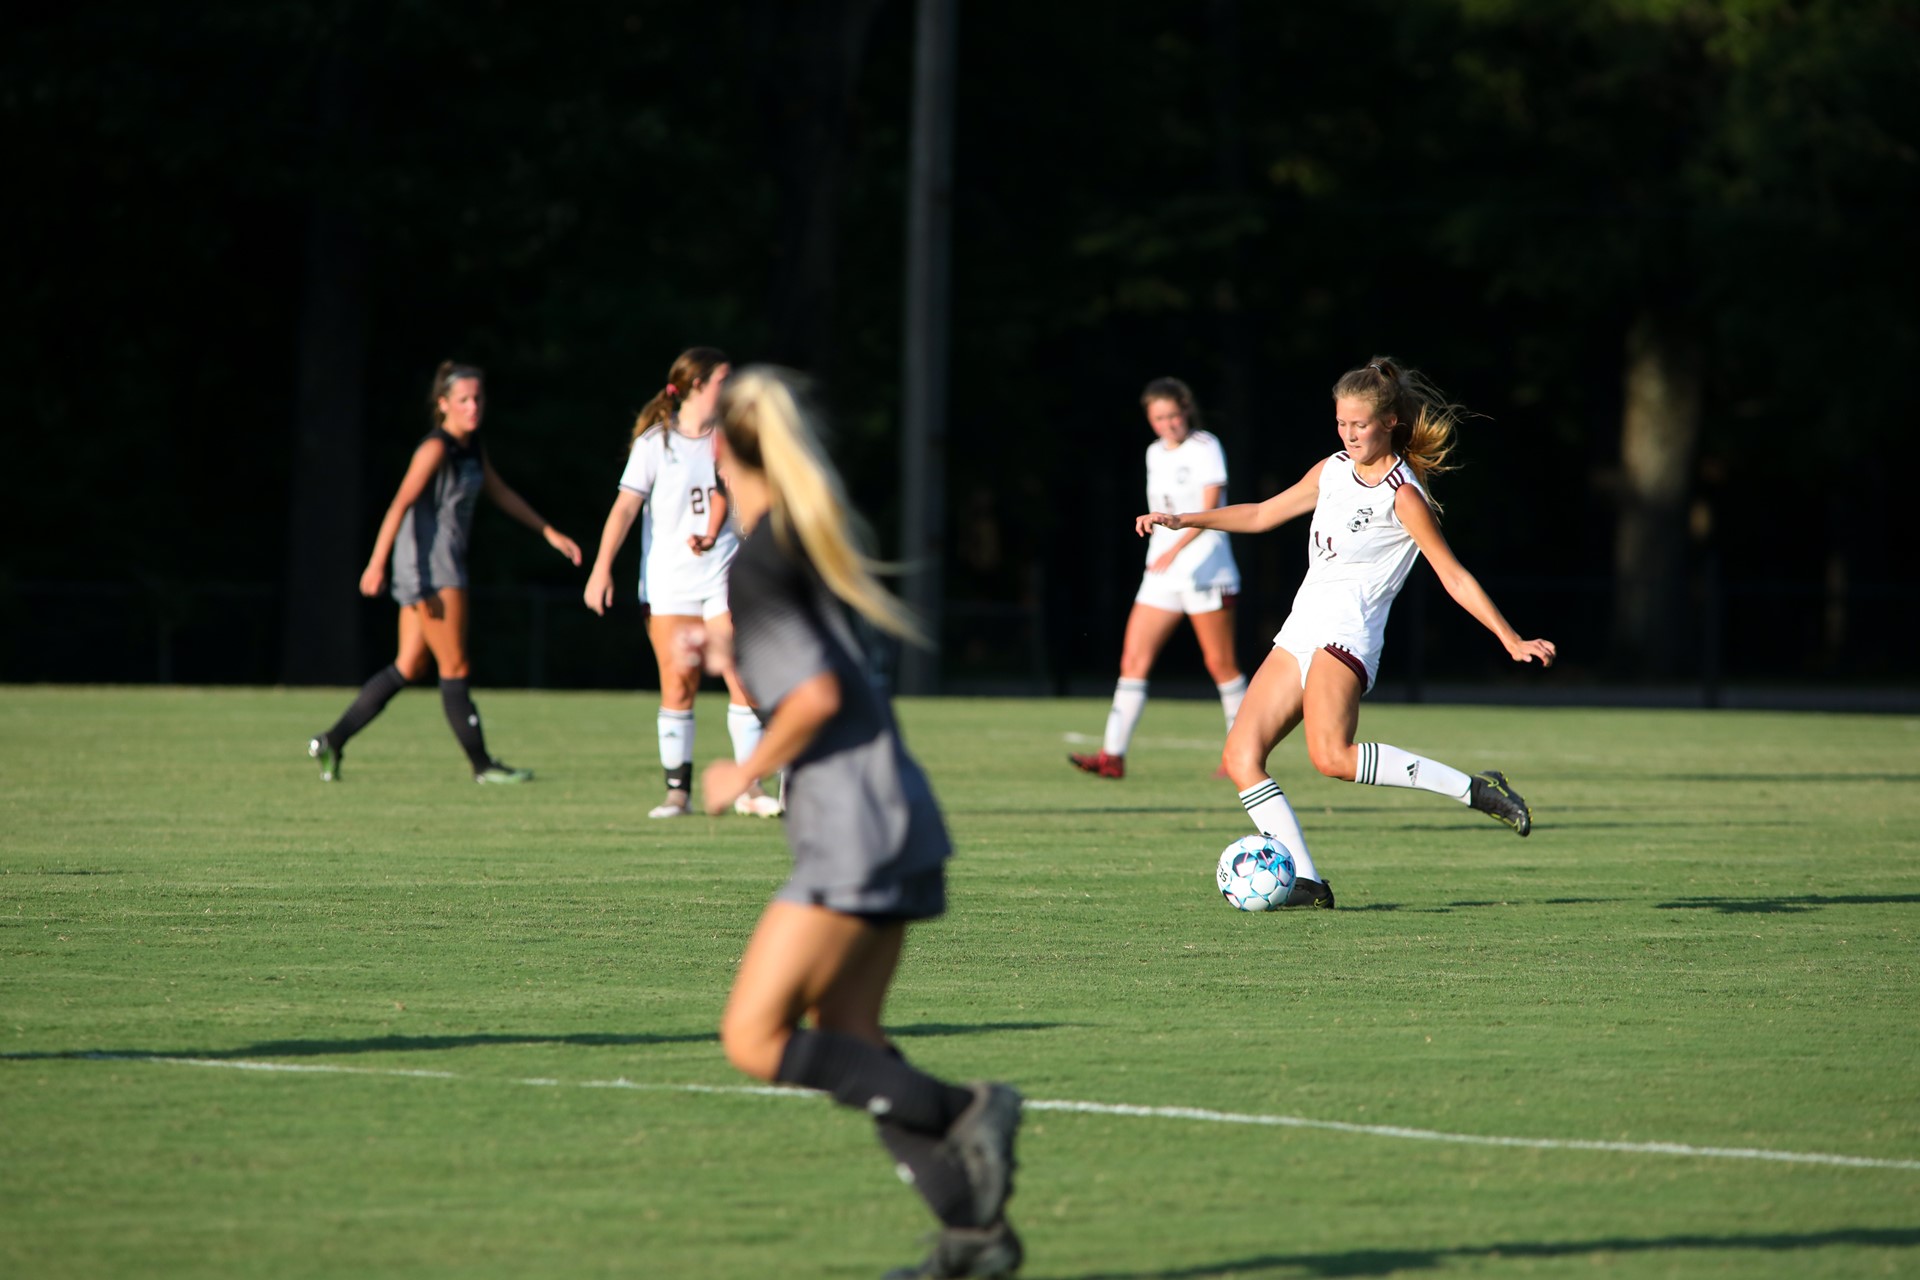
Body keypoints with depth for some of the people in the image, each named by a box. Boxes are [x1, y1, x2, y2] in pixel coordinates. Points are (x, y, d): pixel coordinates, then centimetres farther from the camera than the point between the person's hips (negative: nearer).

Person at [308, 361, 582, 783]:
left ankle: (332, 742, 10)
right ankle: (482, 765, 6)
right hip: (430, 569, -9)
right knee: (455, 669, -1)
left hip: (446, 566, 9)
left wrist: (549, 533, 28)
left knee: (408, 668, 9)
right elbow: (401, 503, -21)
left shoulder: (472, 447, 14)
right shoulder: (436, 448, -14)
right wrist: (377, 562, -29)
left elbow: (502, 494, 26)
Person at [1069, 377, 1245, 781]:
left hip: (1205, 570, -6)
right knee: (1133, 659, -5)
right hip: (1161, 575, 6)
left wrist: (1175, 549, -29)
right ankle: (1113, 755, -9)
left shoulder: (1205, 448, -7)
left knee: (1220, 664, -1)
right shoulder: (1155, 454, 13)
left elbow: (1209, 507, -17)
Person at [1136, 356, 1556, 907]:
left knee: (1331, 755, -31)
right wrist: (1182, 520, 19)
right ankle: (1306, 882, -6)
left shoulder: (1403, 495, -9)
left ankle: (1474, 788, -23)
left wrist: (1512, 642, -13)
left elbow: (1455, 578, -8)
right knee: (1241, 758, -4)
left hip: (1346, 634, -8)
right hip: (1299, 632, 8)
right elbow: (1262, 515, 25)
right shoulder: (1333, 470, 13)